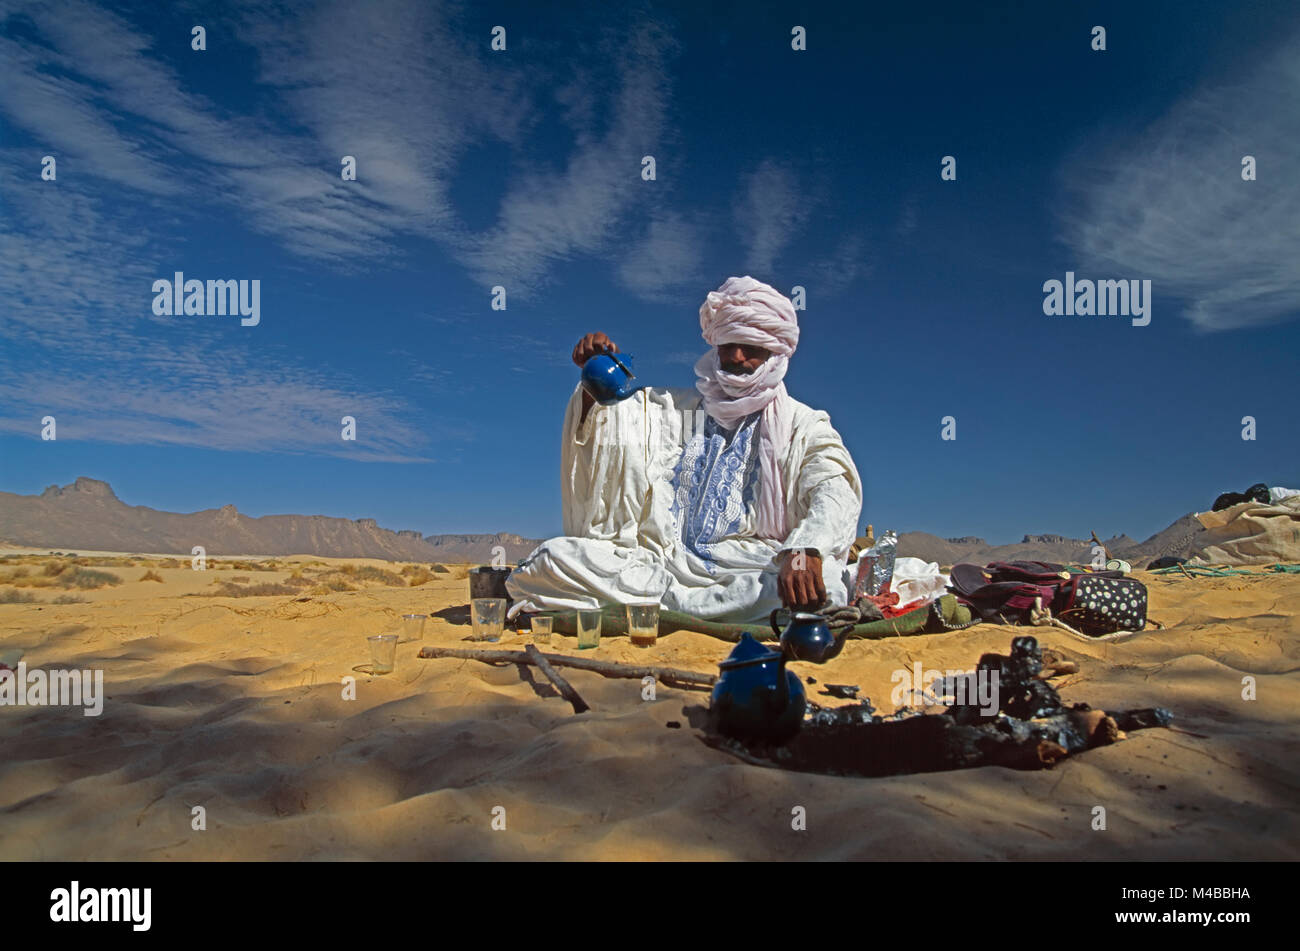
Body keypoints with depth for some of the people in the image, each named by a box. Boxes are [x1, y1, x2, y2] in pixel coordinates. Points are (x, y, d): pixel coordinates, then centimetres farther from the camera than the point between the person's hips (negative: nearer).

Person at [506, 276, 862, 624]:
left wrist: (805, 551, -29)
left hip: (748, 572, -2)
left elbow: (836, 492, -7)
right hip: (662, 564, 2)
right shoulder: (672, 410, 22)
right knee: (554, 557, -21)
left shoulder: (801, 424, 11)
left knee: (824, 582, -35)